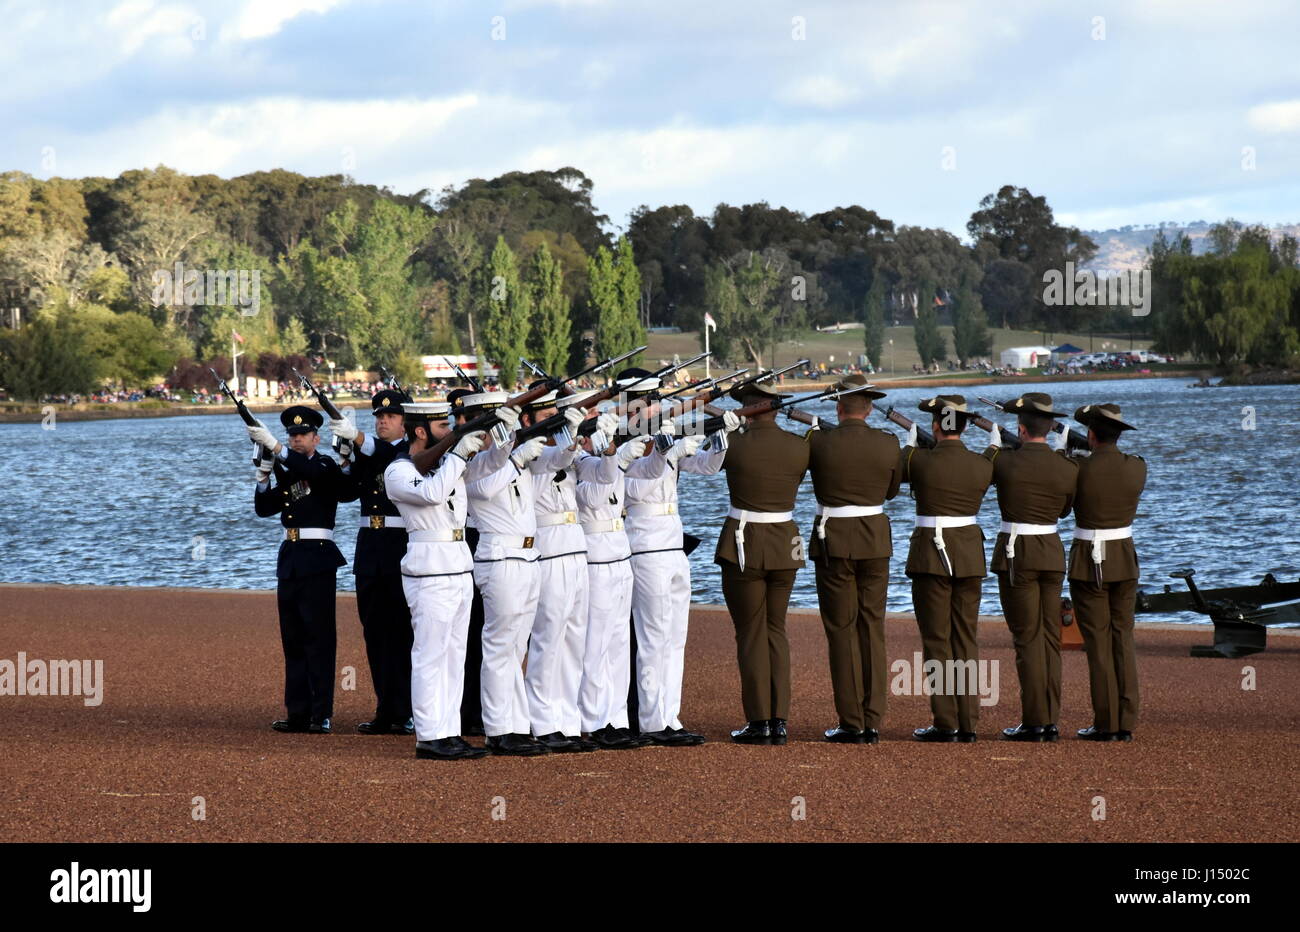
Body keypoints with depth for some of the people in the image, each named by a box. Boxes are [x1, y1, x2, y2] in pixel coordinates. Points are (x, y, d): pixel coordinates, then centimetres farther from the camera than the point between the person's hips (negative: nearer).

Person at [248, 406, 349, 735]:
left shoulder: (326, 467, -3)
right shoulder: (285, 471, 15)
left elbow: (310, 471, -26)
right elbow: (264, 508, 11)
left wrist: (273, 445, -32)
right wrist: (263, 474, -4)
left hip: (317, 559, -7)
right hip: (289, 559, 7)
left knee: (319, 637, -8)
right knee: (293, 639, 8)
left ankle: (321, 715, -8)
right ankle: (298, 713, 11)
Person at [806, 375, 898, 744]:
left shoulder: (819, 441, -10)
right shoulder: (888, 444, -3)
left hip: (833, 541, -2)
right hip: (875, 541, 2)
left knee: (842, 631, 2)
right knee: (873, 629, 8)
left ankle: (852, 724, 2)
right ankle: (872, 723, 6)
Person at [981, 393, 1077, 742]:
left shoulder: (1006, 462, -12)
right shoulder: (1068, 468, -2)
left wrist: (993, 445, 26)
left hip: (1016, 555, -4)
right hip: (1052, 553, 4)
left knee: (1027, 638, -2)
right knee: (1050, 638, 9)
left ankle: (1034, 722, -2)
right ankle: (1050, 721, 11)